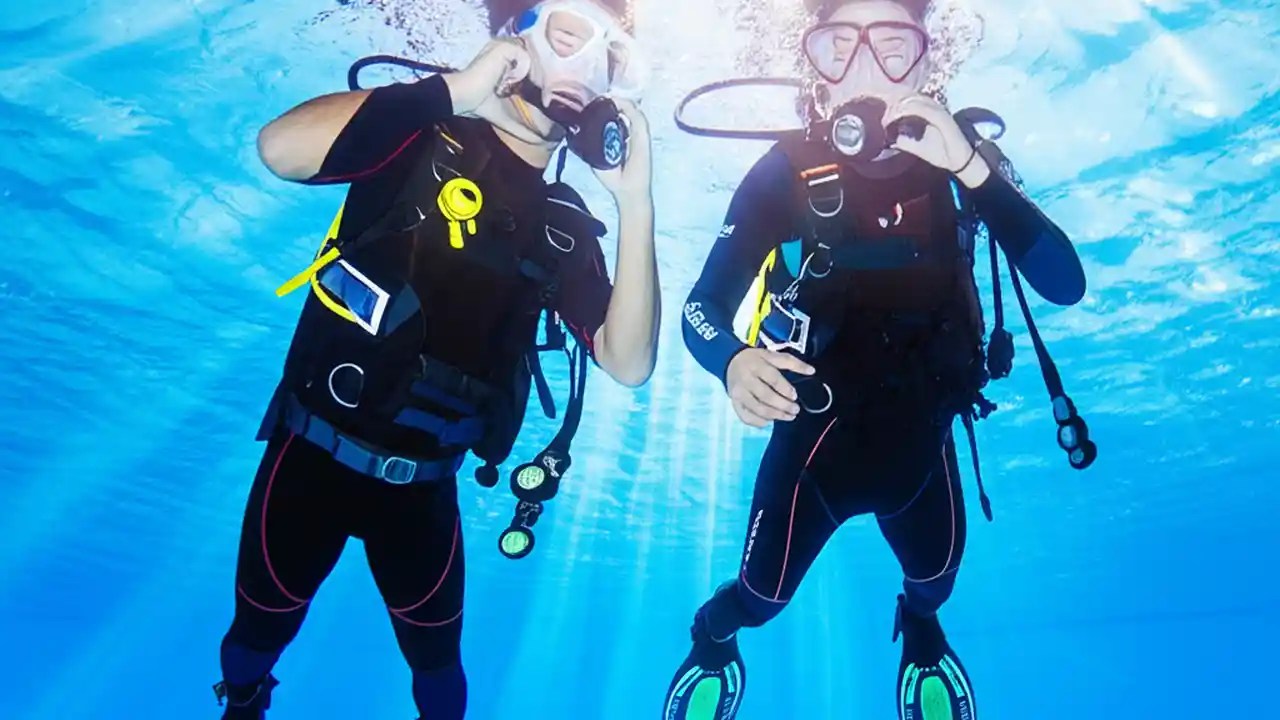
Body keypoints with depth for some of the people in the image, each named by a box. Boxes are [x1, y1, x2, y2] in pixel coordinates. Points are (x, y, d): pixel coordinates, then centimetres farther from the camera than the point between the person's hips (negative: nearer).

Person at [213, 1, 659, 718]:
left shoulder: (565, 227, -2)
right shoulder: (423, 135, -8)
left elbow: (629, 363, -14)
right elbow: (280, 147, -27)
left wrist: (635, 199, -21)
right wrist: (454, 87, -25)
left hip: (422, 484, 2)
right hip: (312, 455, -1)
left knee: (436, 654, 17)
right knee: (263, 628, 21)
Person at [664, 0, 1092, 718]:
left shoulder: (960, 154, -13)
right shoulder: (786, 171, -20)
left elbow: (1065, 283, -23)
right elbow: (703, 310, -21)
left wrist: (968, 168, -35)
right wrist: (734, 363, -44)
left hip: (922, 439, 3)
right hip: (814, 435, -2)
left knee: (936, 579, 25)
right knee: (761, 598, 11)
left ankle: (920, 625, 65)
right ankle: (710, 642, 50)